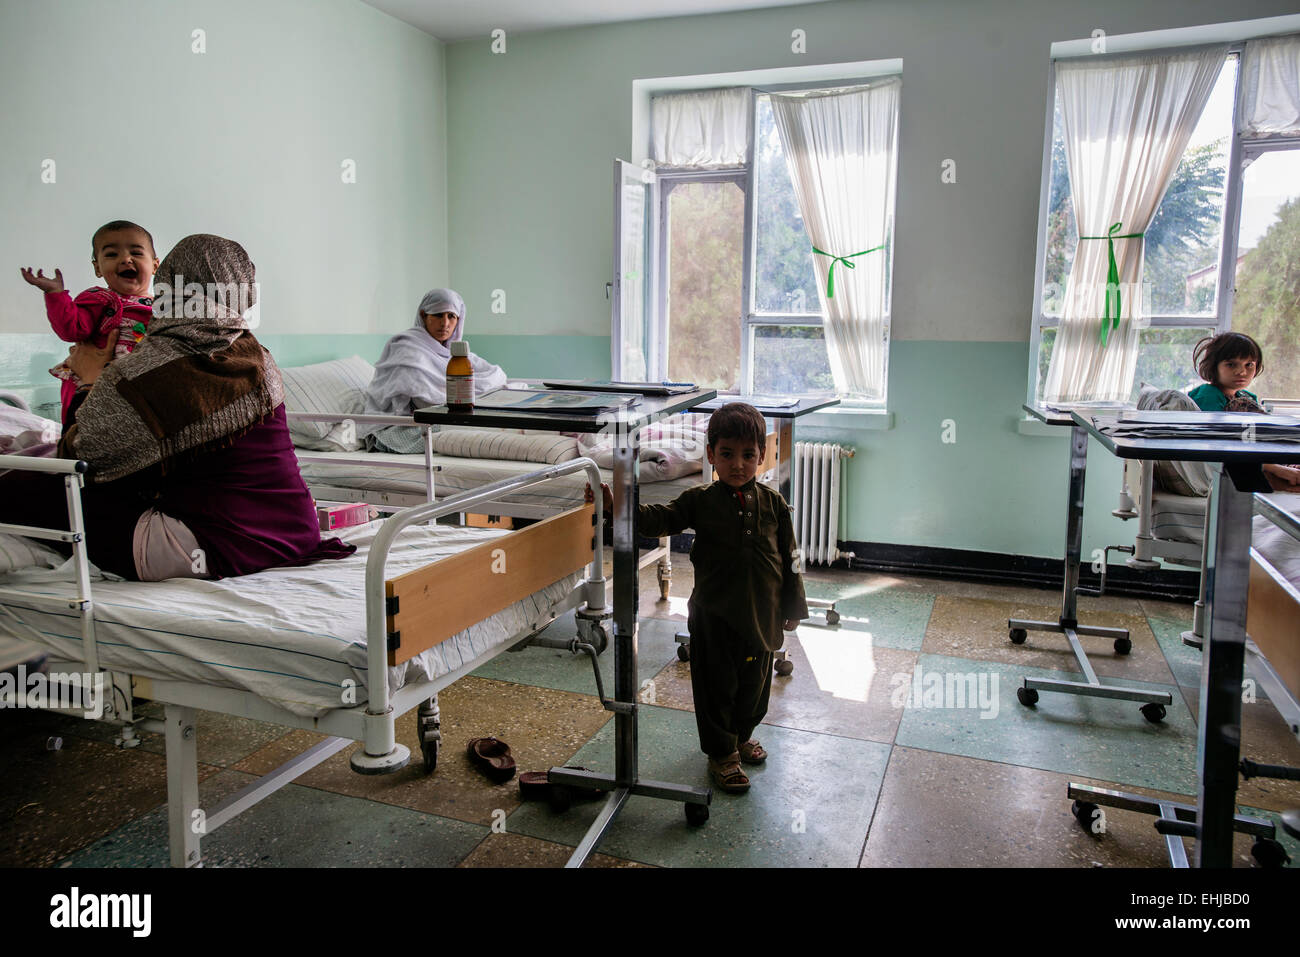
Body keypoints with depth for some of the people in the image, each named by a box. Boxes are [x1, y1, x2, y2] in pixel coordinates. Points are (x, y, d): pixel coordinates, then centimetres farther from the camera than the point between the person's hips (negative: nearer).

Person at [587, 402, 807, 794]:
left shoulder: (773, 504, 0)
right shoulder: (700, 501, -5)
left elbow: (789, 557, 6)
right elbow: (658, 519, -13)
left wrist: (793, 607, 7)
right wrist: (615, 506, -28)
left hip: (761, 615, 3)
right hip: (714, 614, -2)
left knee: (754, 682, 18)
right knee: (717, 685, 7)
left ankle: (742, 735, 44)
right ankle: (722, 753, 26)